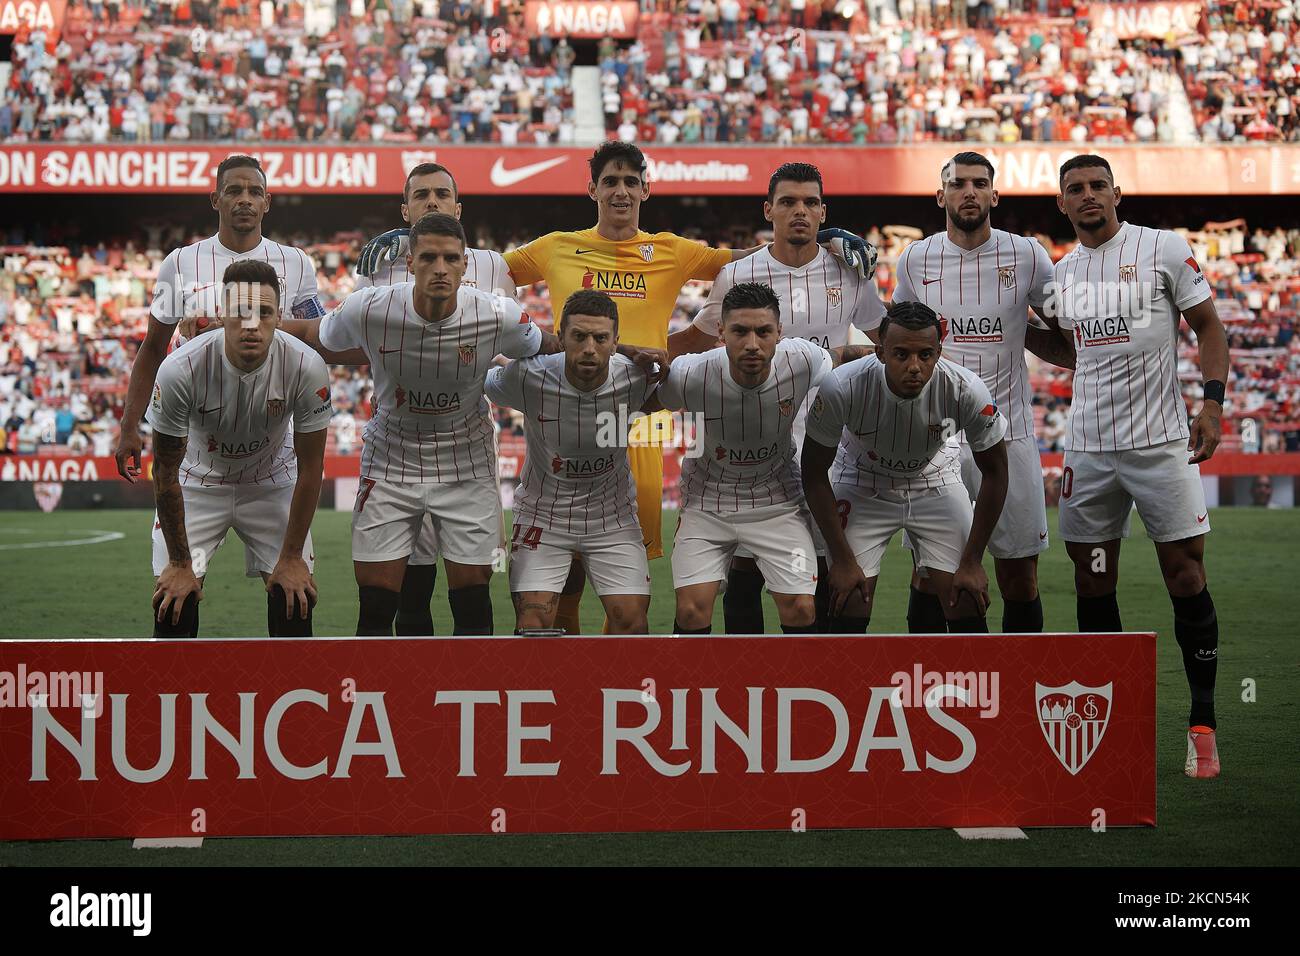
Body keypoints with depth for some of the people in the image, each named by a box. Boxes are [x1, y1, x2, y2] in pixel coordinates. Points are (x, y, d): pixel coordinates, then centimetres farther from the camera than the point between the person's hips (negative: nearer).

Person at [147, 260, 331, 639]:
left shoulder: (306, 369, -28)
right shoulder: (180, 369, -32)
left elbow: (309, 468, -15)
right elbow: (166, 472, -18)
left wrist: (291, 557, -12)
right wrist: (179, 562, -13)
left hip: (271, 481, 1)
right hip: (199, 480, -1)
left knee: (294, 600, -9)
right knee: (174, 602, -12)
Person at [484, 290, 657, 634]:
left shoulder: (637, 378, -18)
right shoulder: (527, 377, -23)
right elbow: (479, 385, -1)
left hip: (613, 519, 1)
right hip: (543, 514, -1)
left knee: (631, 619, -7)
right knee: (532, 623, -11)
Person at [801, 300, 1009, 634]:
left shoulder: (966, 390, -30)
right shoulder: (842, 388, -33)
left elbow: (994, 472, -12)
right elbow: (815, 472, -16)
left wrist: (972, 562, -11)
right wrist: (842, 559, -15)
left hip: (936, 481, 1)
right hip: (862, 484, -1)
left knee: (968, 607, -8)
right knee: (848, 610, -10)